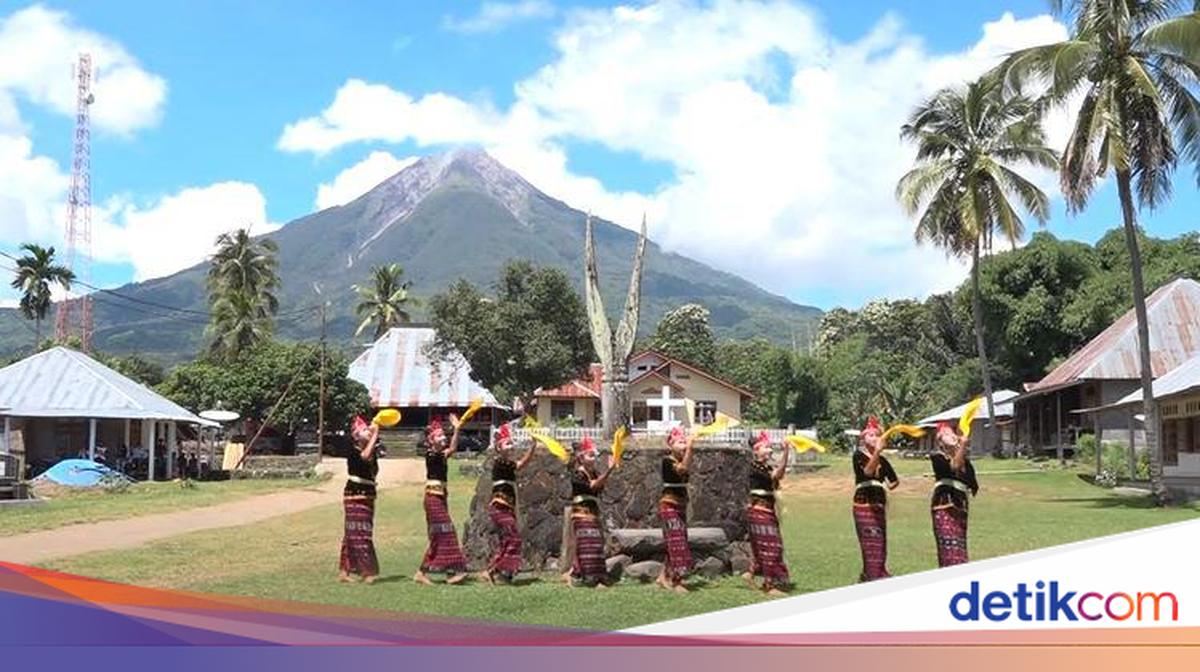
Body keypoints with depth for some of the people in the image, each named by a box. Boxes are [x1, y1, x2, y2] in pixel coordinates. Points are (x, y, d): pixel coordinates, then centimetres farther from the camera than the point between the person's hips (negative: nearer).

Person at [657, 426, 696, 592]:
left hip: (680, 506, 8)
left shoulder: (681, 460, 11)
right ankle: (676, 582, -2)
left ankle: (664, 576, 20)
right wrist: (689, 448, -35)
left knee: (677, 544, 11)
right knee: (676, 543, -8)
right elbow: (682, 469, -31)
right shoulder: (667, 460, -13)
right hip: (669, 506, -8)